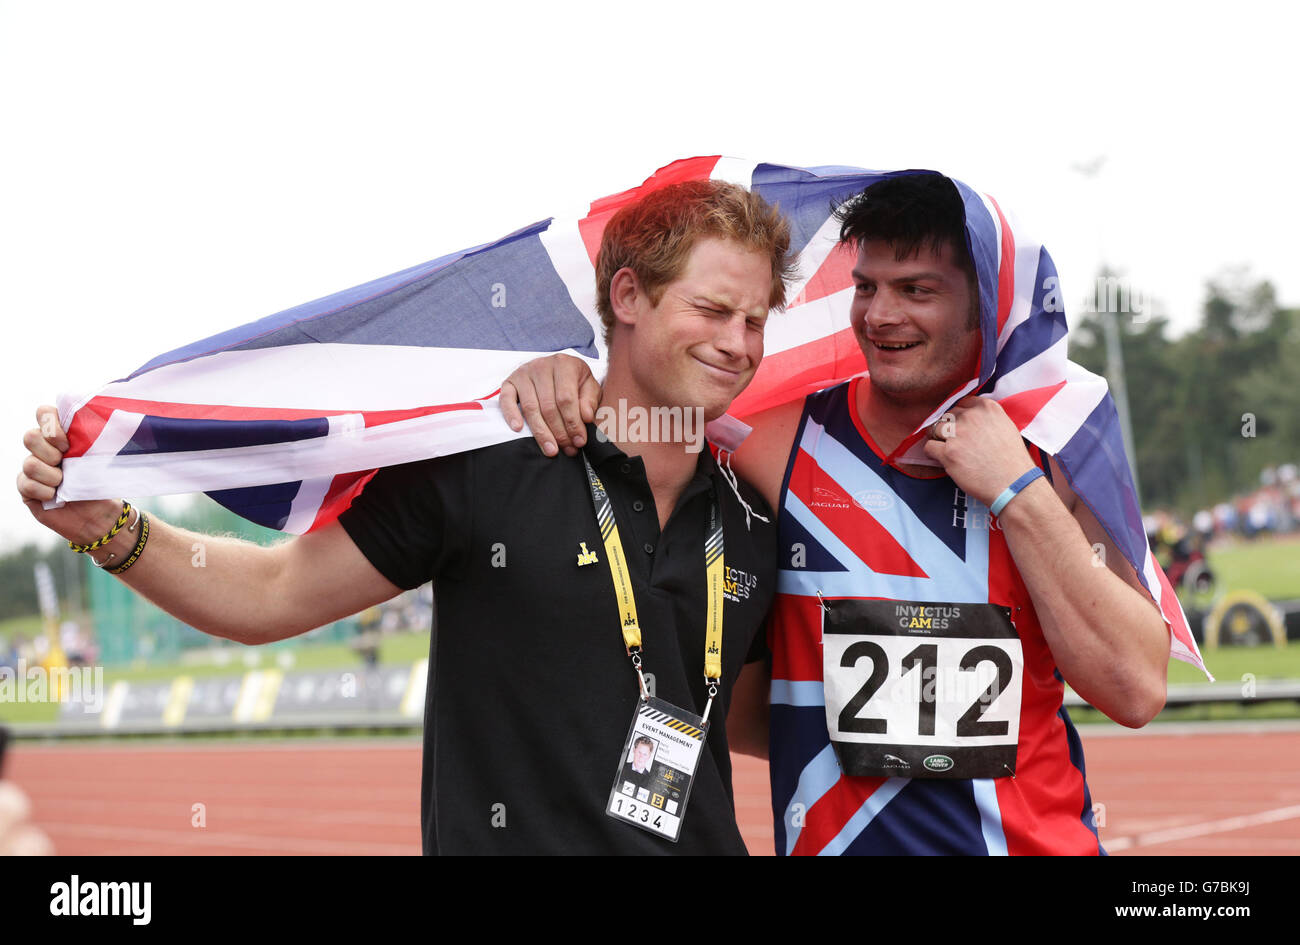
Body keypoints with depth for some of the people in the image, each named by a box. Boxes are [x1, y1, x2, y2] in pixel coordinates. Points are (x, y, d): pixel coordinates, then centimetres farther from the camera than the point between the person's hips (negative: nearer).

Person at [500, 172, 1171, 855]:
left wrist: (1018, 493, -14)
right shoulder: (784, 442, -4)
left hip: (1043, 839, 0)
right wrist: (559, 373, -13)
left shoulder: (1047, 463, -2)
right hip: (831, 837, 0)